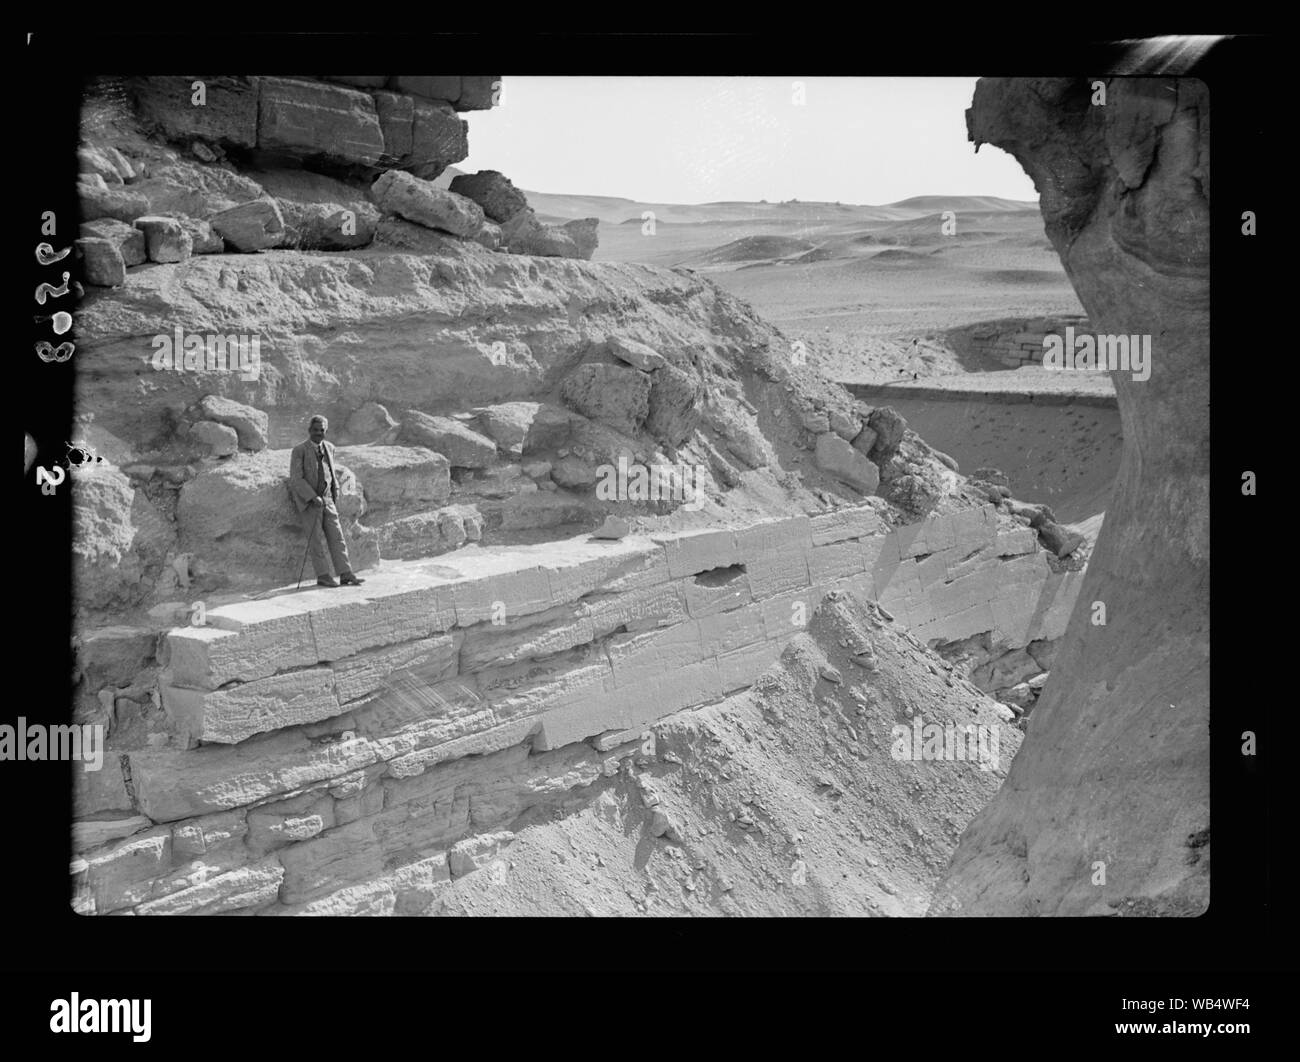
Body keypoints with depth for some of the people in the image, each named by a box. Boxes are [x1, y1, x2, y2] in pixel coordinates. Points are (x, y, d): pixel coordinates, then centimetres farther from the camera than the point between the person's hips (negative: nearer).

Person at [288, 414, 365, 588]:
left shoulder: (329, 448, 10)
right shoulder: (299, 450, -7)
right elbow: (296, 479, -12)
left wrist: (335, 495, 16)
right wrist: (313, 497, -20)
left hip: (327, 500, 5)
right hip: (308, 501, -5)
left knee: (337, 537, -1)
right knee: (317, 540, -5)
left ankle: (346, 574, -2)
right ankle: (323, 576, 1)